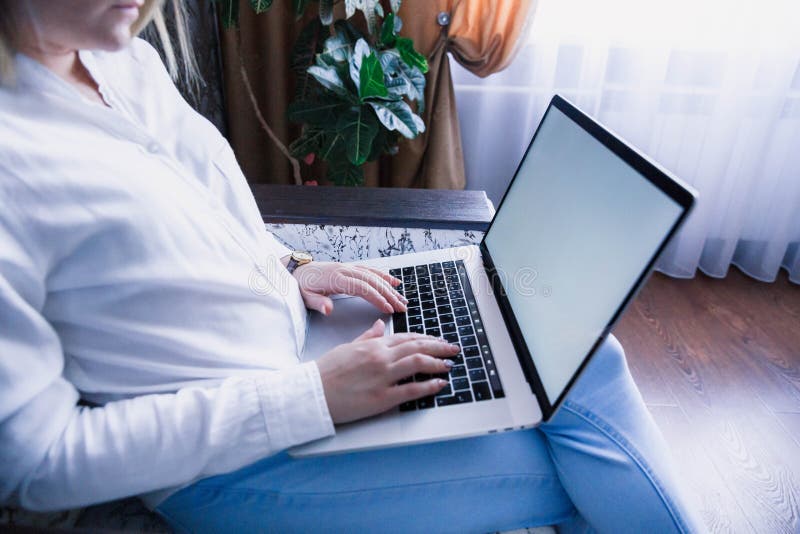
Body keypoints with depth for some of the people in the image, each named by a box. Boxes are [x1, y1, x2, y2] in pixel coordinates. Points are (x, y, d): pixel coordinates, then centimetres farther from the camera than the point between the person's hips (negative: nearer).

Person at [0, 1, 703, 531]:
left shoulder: (130, 62, 4)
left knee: (588, 363, -2)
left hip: (301, 331, 7)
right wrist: (312, 396, -24)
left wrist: (286, 269, -1)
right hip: (227, 463, -6)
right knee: (573, 470, -10)